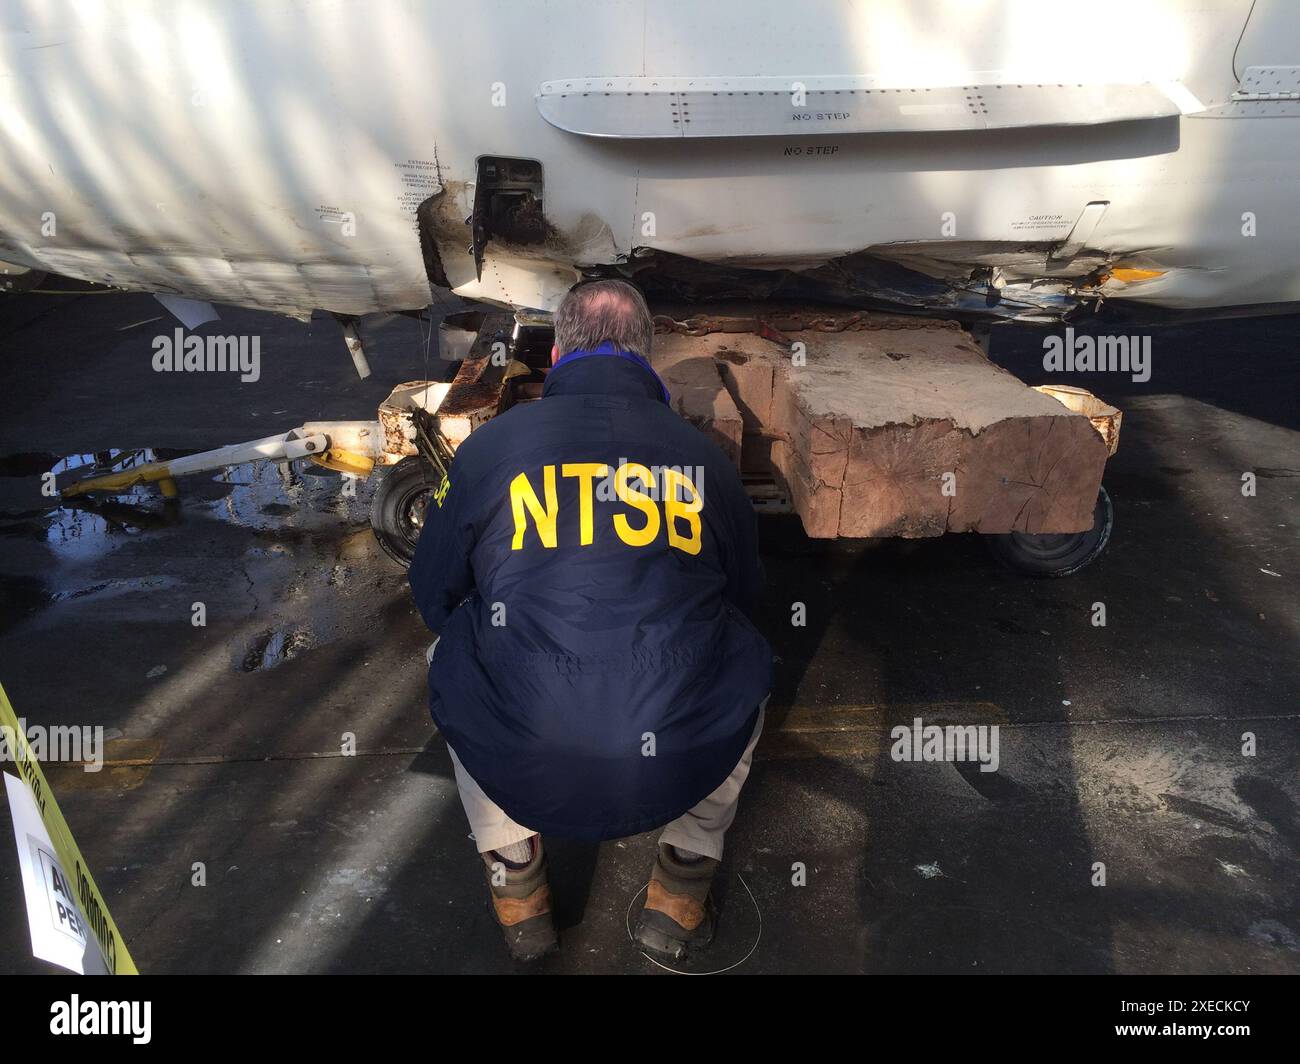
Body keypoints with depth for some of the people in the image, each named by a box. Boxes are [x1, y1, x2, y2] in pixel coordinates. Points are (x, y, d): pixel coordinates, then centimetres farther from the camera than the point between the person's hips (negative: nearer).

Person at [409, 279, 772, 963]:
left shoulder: (490, 446, 4)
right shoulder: (704, 457, 7)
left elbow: (432, 596, 16)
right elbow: (744, 593, 23)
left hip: (522, 776, 0)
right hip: (681, 772, 1)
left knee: (451, 653, 30)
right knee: (744, 658, 31)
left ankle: (515, 884, 30)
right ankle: (683, 889, 28)